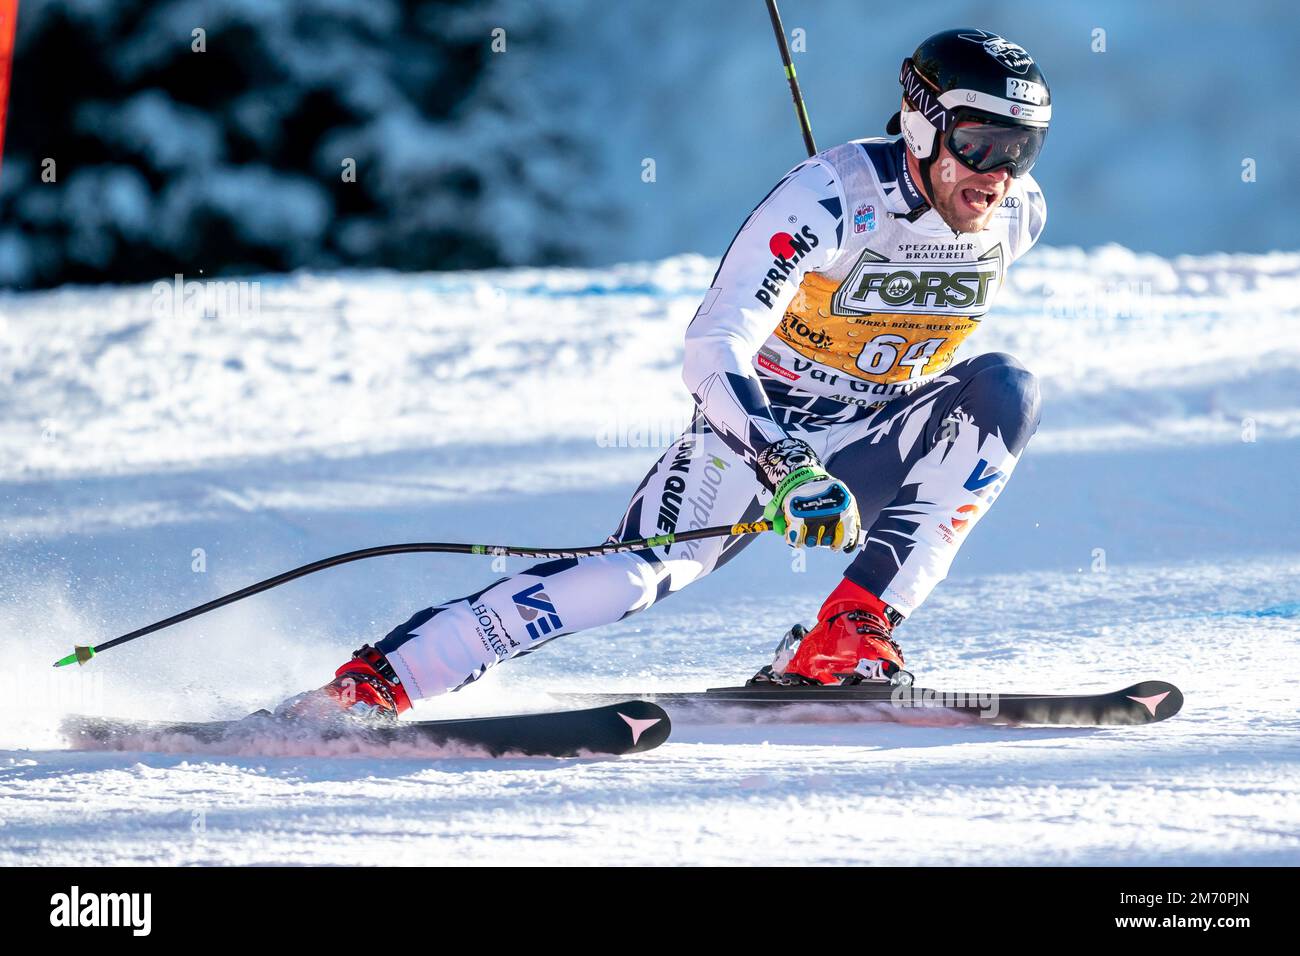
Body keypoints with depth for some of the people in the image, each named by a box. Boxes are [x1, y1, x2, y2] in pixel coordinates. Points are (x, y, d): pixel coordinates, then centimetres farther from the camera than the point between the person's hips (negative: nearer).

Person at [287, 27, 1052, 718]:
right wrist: (788, 467, -48)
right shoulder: (832, 195, -25)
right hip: (754, 419, -4)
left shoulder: (1022, 215, -9)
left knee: (1004, 392, -23)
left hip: (871, 446, 4)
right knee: (643, 570, -26)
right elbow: (714, 350, -34)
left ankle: (855, 631, -24)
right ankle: (378, 678, -22)